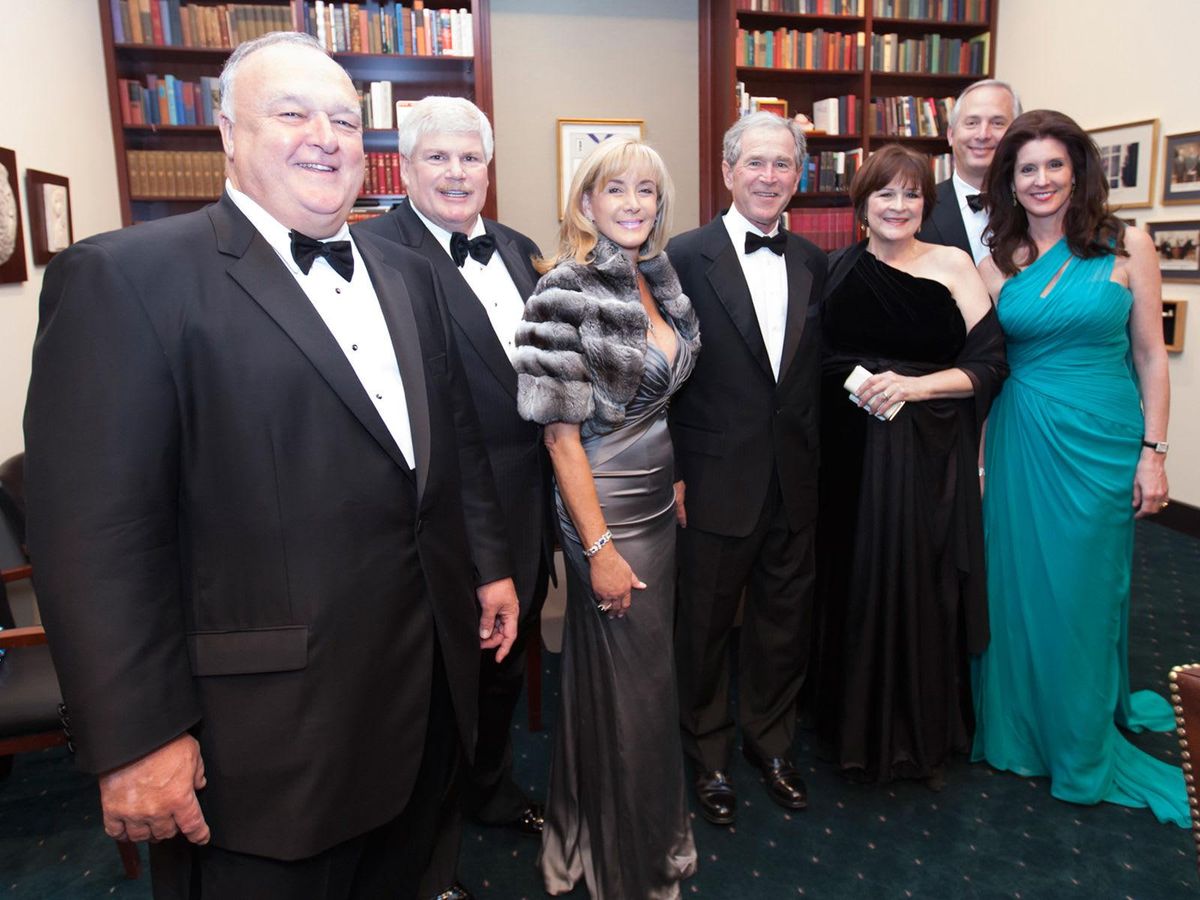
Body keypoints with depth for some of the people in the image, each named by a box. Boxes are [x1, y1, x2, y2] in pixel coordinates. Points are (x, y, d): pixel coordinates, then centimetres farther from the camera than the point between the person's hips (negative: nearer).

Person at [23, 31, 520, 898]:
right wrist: (137, 738, -16)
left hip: (429, 675, 7)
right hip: (270, 716, -6)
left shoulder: (406, 274, 9)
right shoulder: (124, 277, -13)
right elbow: (96, 528, -16)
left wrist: (489, 563, 13)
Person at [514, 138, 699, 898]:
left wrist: (679, 482, 8)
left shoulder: (660, 279, 5)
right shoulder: (567, 289, -15)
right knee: (630, 688, 8)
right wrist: (599, 548, -18)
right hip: (606, 507, -6)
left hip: (661, 499, 7)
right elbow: (561, 431, -17)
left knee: (651, 665, 19)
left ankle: (654, 829, 45)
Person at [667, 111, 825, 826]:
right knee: (708, 624, 12)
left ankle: (773, 742, 41)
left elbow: (817, 370, 9)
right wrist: (672, 474, -10)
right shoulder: (685, 257, -8)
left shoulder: (813, 263, 7)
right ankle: (711, 756, 35)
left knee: (786, 621, 17)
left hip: (796, 480, 5)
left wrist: (817, 459, 4)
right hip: (717, 480, -4)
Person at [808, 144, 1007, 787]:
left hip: (931, 454, -1)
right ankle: (858, 728, 26)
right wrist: (858, 388, -10)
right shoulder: (836, 271, 8)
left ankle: (926, 731, 24)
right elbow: (819, 364, 9)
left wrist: (916, 385, -16)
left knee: (925, 585, 3)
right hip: (854, 455, 2)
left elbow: (990, 361, -3)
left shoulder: (951, 264, 2)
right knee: (857, 583, 6)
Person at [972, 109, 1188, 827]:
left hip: (1102, 442, -2)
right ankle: (1020, 728, 31)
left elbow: (1151, 355, -1)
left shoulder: (1127, 246, -1)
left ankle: (1085, 746, 30)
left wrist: (1153, 452, -5)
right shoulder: (999, 264, 4)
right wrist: (978, 457, 1)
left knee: (1087, 591, 8)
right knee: (1020, 585, 9)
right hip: (1021, 442, 2)